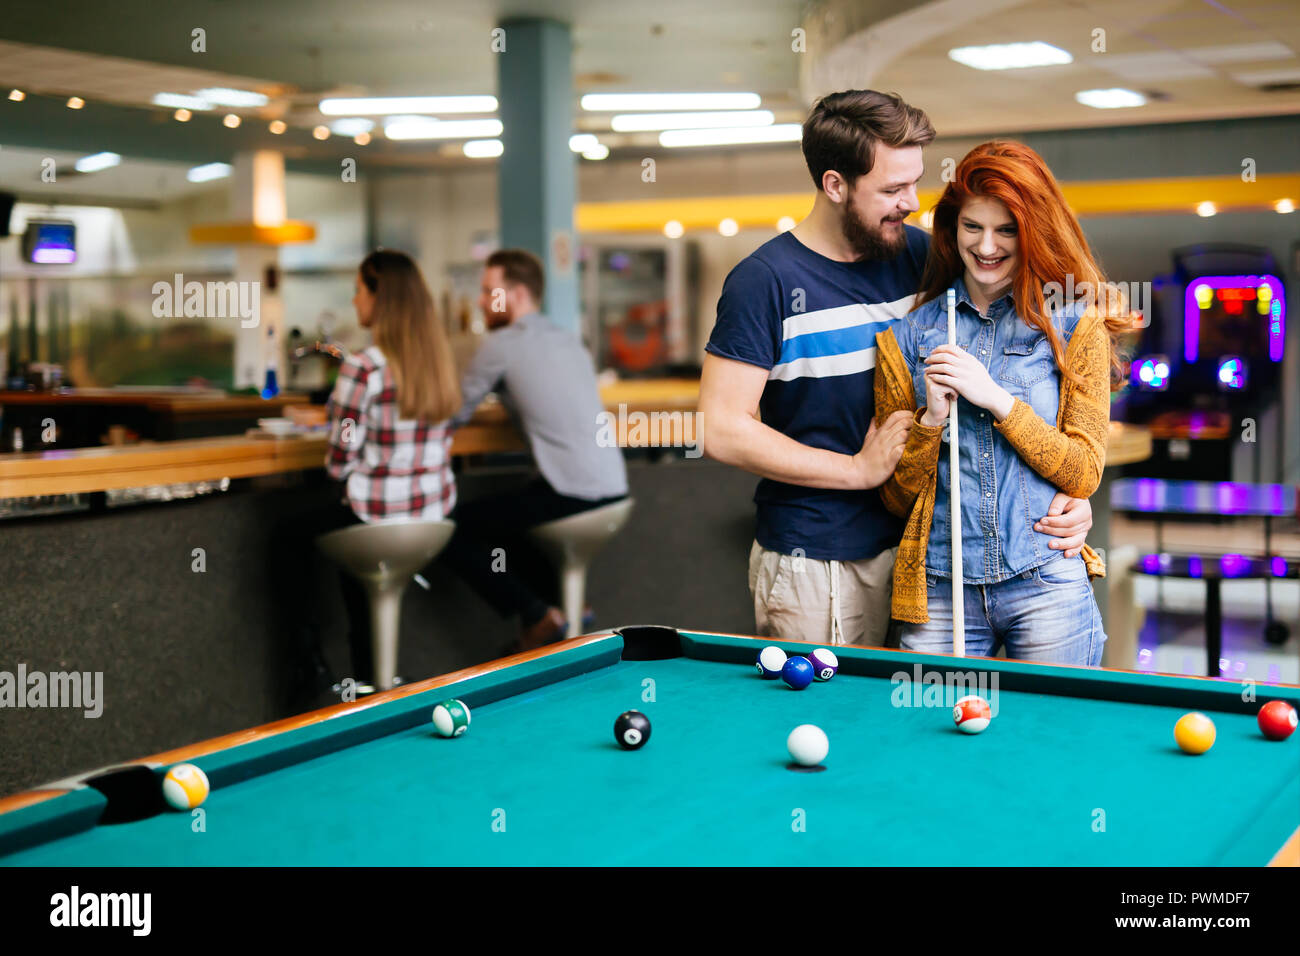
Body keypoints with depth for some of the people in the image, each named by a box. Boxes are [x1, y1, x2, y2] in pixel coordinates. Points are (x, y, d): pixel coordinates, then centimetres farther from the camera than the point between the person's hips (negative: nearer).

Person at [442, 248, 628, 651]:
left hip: (571, 494, -8)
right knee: (505, 514, 31)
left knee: (453, 528, 1)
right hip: (613, 489, 9)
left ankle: (538, 618, -4)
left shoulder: (502, 343, -6)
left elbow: (453, 414, 0)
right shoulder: (569, 339, 17)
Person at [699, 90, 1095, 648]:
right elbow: (722, 430, -16)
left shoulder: (920, 256, 4)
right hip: (812, 569, -5)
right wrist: (859, 469, -12)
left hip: (911, 545, 5)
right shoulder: (765, 281, -11)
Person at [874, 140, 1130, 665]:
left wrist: (998, 399, -13)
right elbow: (898, 497, 6)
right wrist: (931, 418, -12)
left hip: (1046, 584, -1)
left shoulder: (1075, 323, 2)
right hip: (940, 587, 1)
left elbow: (1084, 473, -4)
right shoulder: (908, 336, 6)